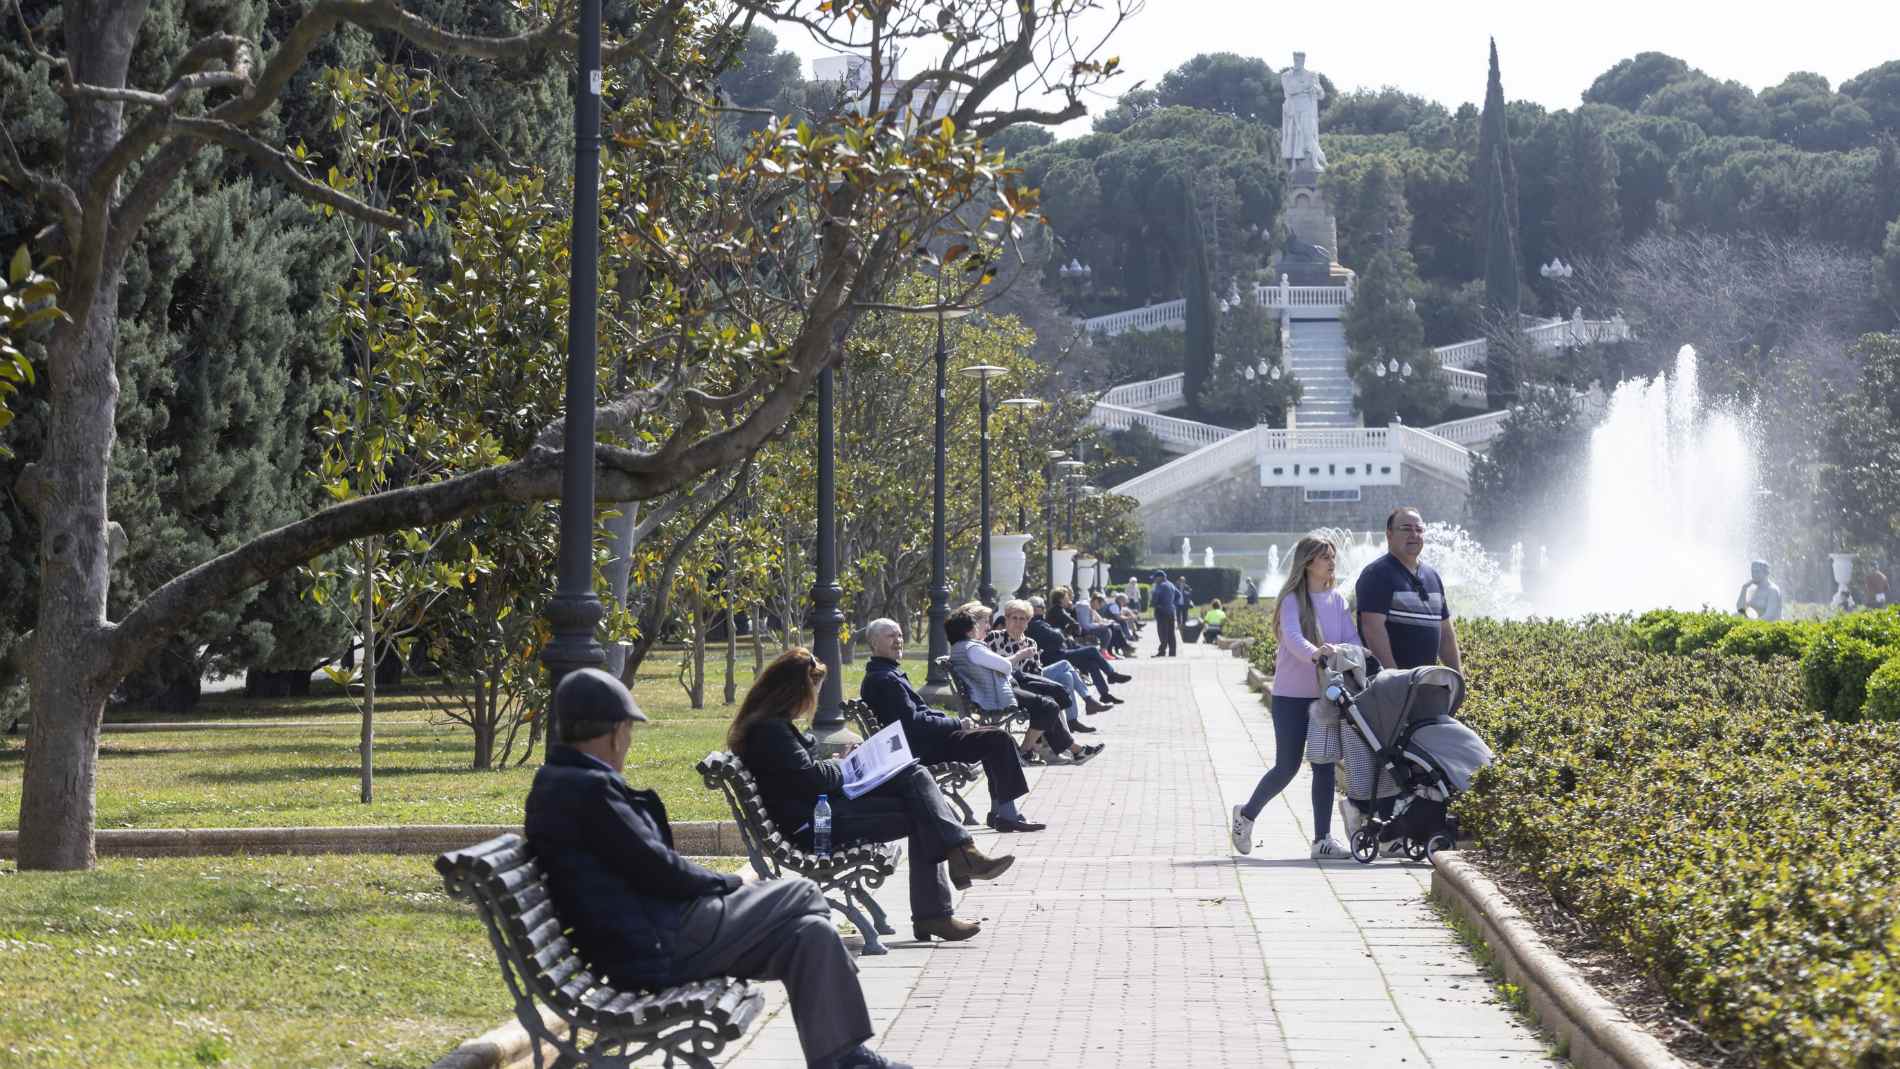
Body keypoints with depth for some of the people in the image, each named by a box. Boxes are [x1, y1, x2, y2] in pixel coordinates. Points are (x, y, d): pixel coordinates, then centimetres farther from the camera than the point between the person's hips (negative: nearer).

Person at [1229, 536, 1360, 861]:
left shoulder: (1337, 600, 7)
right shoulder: (1293, 600, -9)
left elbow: (1353, 638, 0)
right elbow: (1292, 637, -26)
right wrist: (1315, 653, -47)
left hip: (1327, 695, 5)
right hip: (1292, 696, -5)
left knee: (1325, 766, 2)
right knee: (1287, 767, -1)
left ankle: (1323, 840, 7)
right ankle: (1247, 814, 23)